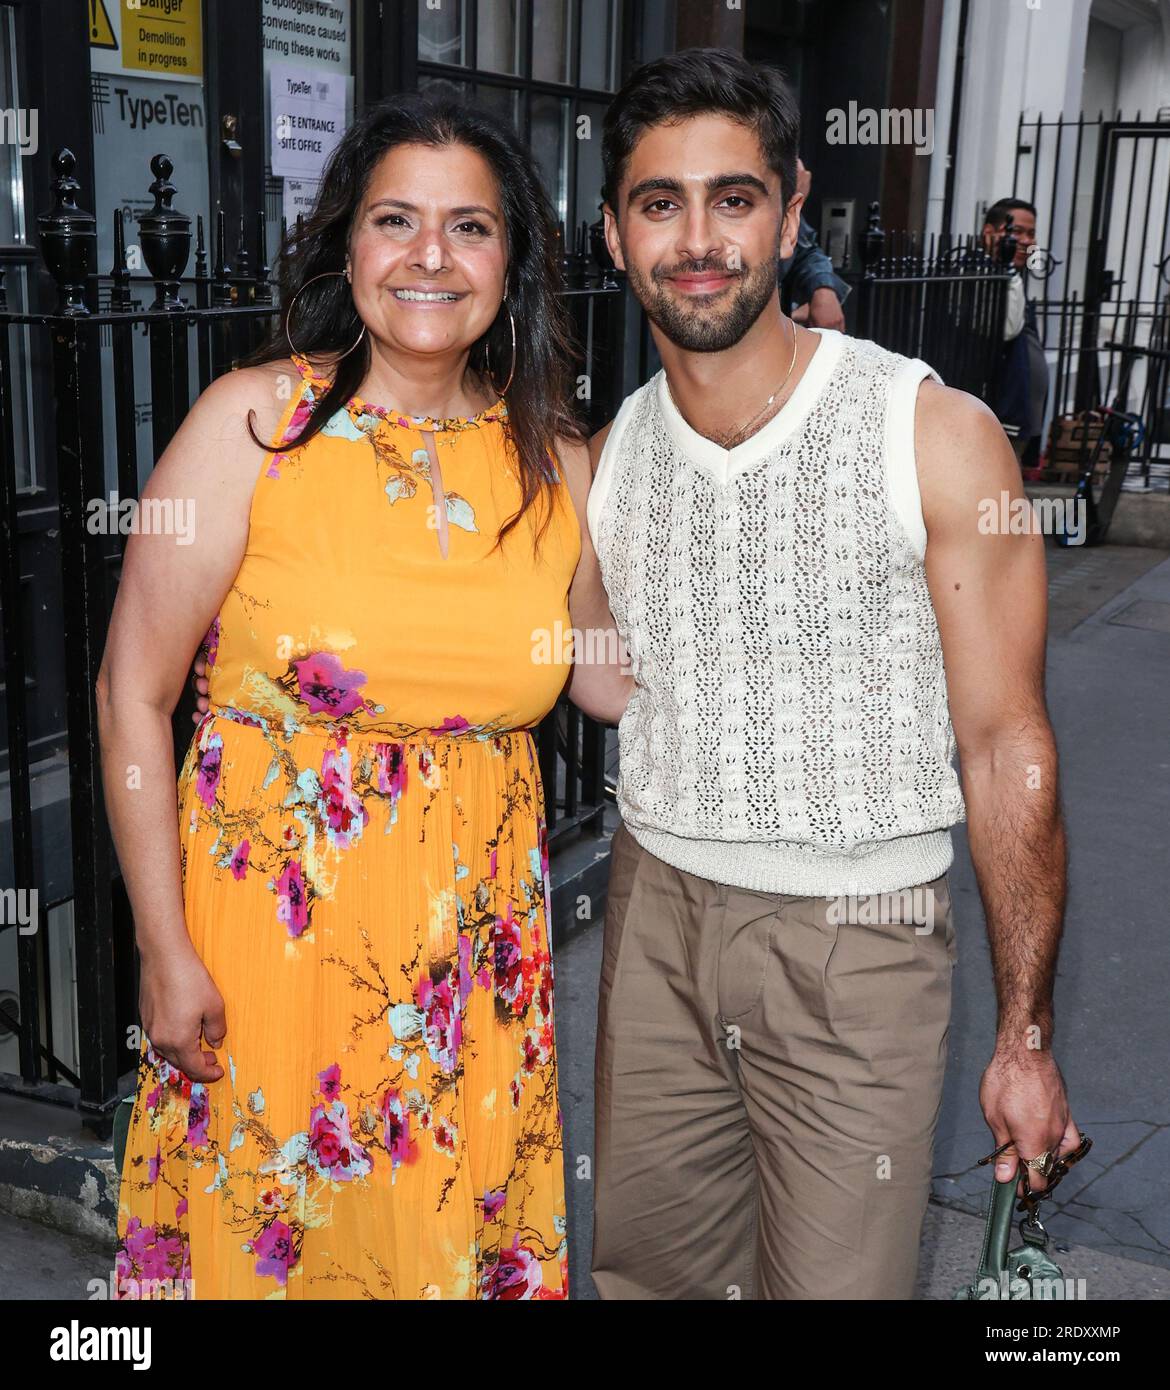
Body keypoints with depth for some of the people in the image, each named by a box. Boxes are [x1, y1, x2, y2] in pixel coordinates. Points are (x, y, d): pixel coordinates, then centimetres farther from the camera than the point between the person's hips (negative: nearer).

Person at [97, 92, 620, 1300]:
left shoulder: (555, 462, -1)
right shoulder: (256, 420, -11)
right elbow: (133, 694, -8)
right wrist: (167, 955, -8)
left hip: (474, 950, 3)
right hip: (270, 928, -3)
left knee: (461, 1235, 18)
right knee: (267, 1239, 15)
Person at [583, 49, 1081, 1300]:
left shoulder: (937, 436, -13)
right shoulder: (605, 460, 1)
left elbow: (1006, 744, -9)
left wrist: (1025, 1034, -8)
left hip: (858, 937, -4)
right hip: (656, 914, 4)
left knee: (833, 1280, 7)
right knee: (640, 1266, 18)